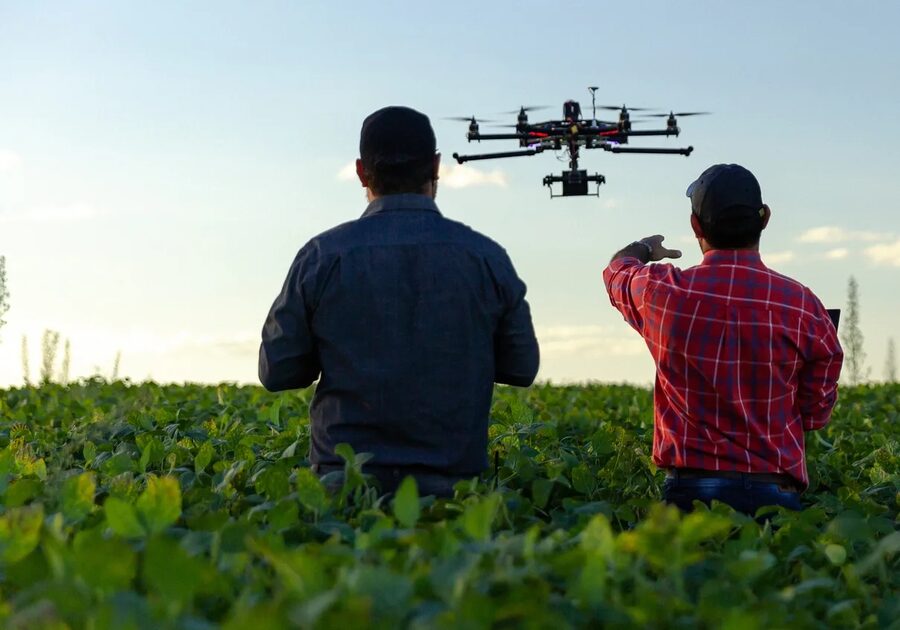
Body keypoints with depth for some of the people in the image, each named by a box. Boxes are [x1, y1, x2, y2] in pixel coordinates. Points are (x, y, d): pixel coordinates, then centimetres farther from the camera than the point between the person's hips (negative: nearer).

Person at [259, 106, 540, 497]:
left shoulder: (322, 256, 0)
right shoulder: (486, 257, 3)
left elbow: (277, 372, 5)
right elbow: (522, 369, 12)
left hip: (346, 477, -1)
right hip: (453, 478, 1)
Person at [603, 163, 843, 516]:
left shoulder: (662, 292, -4)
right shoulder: (804, 307, -5)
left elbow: (617, 272, 23)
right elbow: (816, 414, 5)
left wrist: (643, 248, 46)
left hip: (690, 488, 0)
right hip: (774, 494, 0)